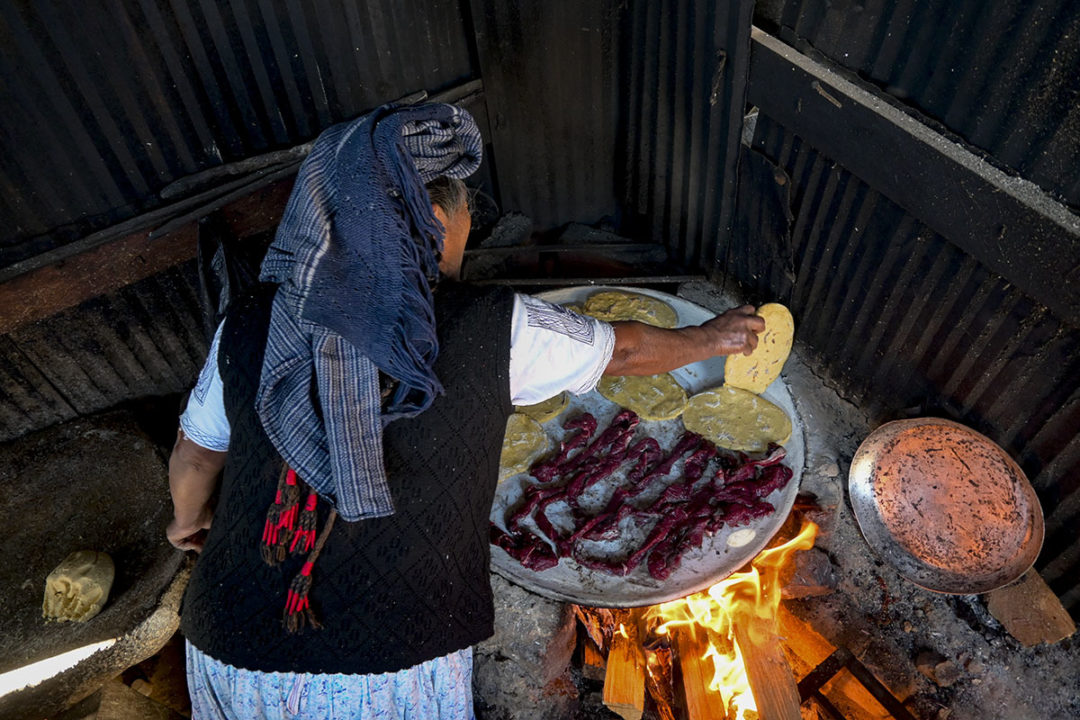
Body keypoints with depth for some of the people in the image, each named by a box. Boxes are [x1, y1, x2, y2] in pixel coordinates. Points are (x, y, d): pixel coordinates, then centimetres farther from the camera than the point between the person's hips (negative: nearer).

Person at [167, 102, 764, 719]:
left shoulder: (250, 326, -3)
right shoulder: (491, 330, -11)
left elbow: (196, 458, 11)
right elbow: (625, 351, 4)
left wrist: (189, 520, 35)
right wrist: (711, 339, 25)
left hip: (232, 653, 4)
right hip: (396, 668, -3)